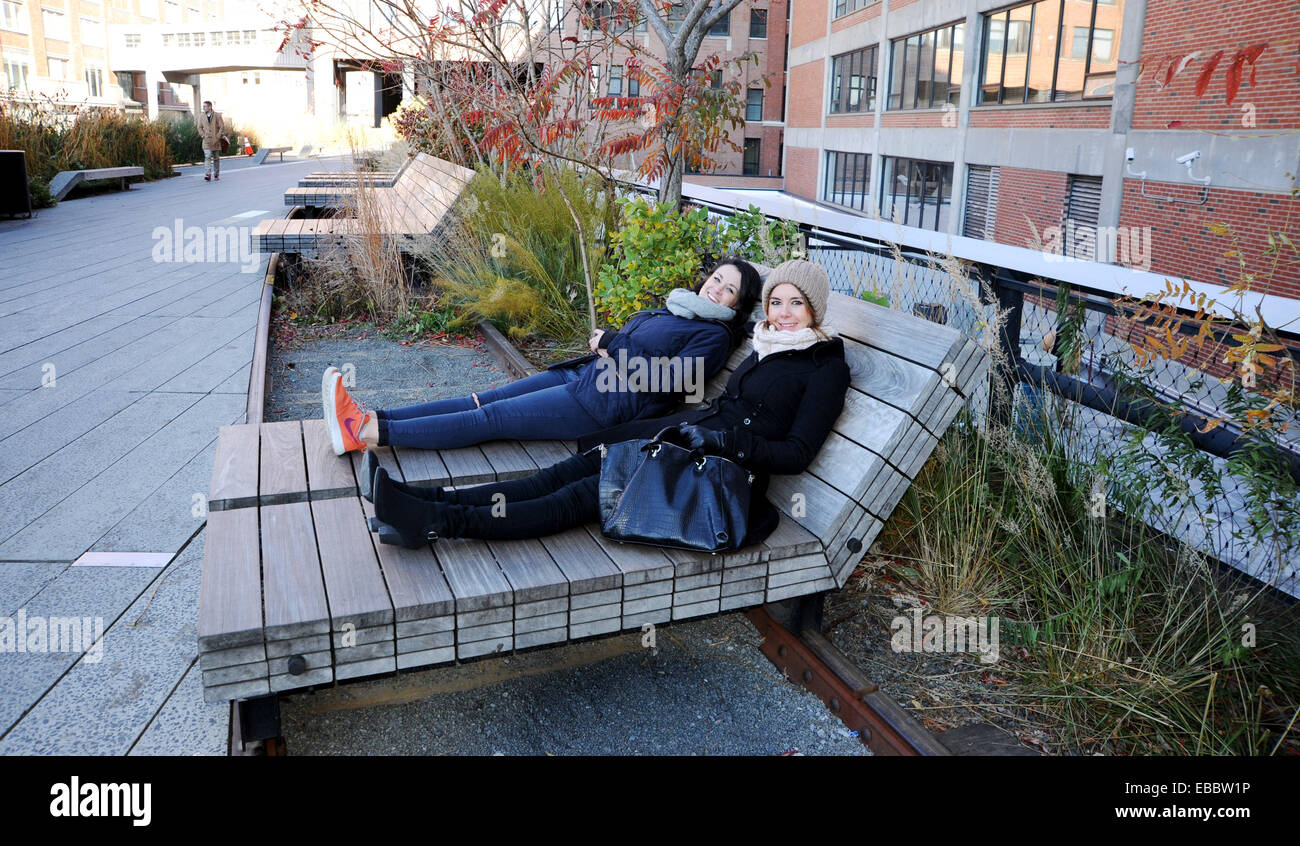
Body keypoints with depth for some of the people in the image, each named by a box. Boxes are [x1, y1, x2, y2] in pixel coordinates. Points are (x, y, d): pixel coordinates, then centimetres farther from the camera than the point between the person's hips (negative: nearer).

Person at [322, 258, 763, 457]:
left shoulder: (715, 335, -3)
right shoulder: (675, 308, 22)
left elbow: (669, 381, -14)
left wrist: (616, 358, -5)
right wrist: (607, 341, 6)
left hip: (606, 403, -8)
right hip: (581, 375, 8)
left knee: (492, 417, -15)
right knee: (481, 400, -4)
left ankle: (368, 433, -19)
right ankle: (368, 419, -9)